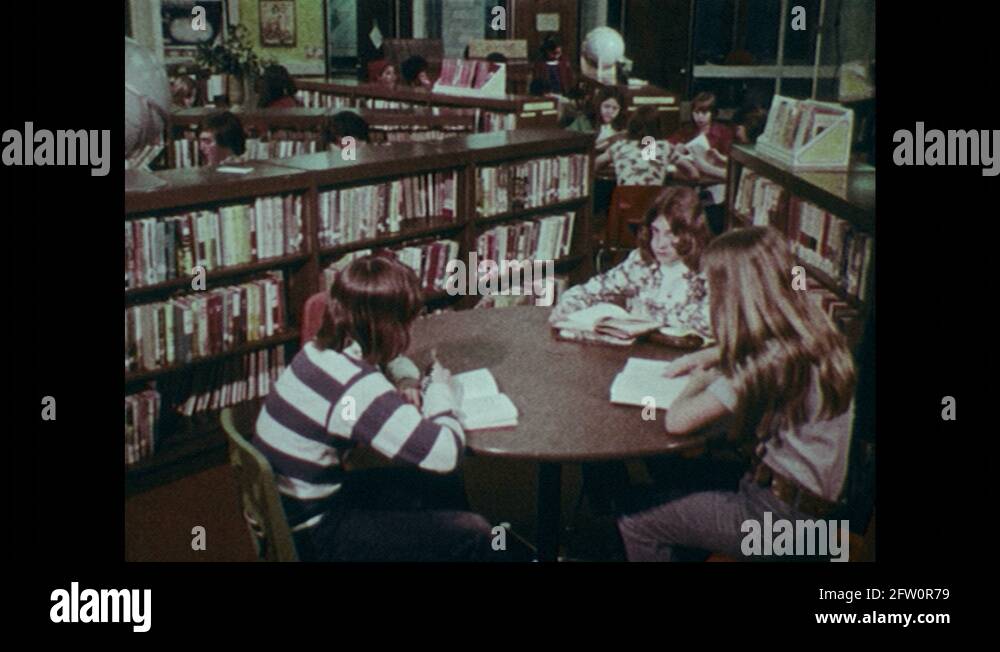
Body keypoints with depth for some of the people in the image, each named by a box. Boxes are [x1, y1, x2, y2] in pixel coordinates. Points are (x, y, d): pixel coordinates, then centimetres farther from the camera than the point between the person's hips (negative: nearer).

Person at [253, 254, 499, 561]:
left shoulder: (325, 348, -1)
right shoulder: (359, 387, -30)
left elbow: (387, 360, 22)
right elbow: (445, 453, -31)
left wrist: (408, 380, 0)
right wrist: (439, 389, -12)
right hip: (312, 534, -9)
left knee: (443, 487, 17)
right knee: (471, 534, -7)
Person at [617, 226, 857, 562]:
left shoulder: (767, 363, -26)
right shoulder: (815, 334, 2)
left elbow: (676, 420, -26)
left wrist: (699, 380, -5)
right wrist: (704, 357, 14)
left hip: (780, 514, -9)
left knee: (635, 527, -2)